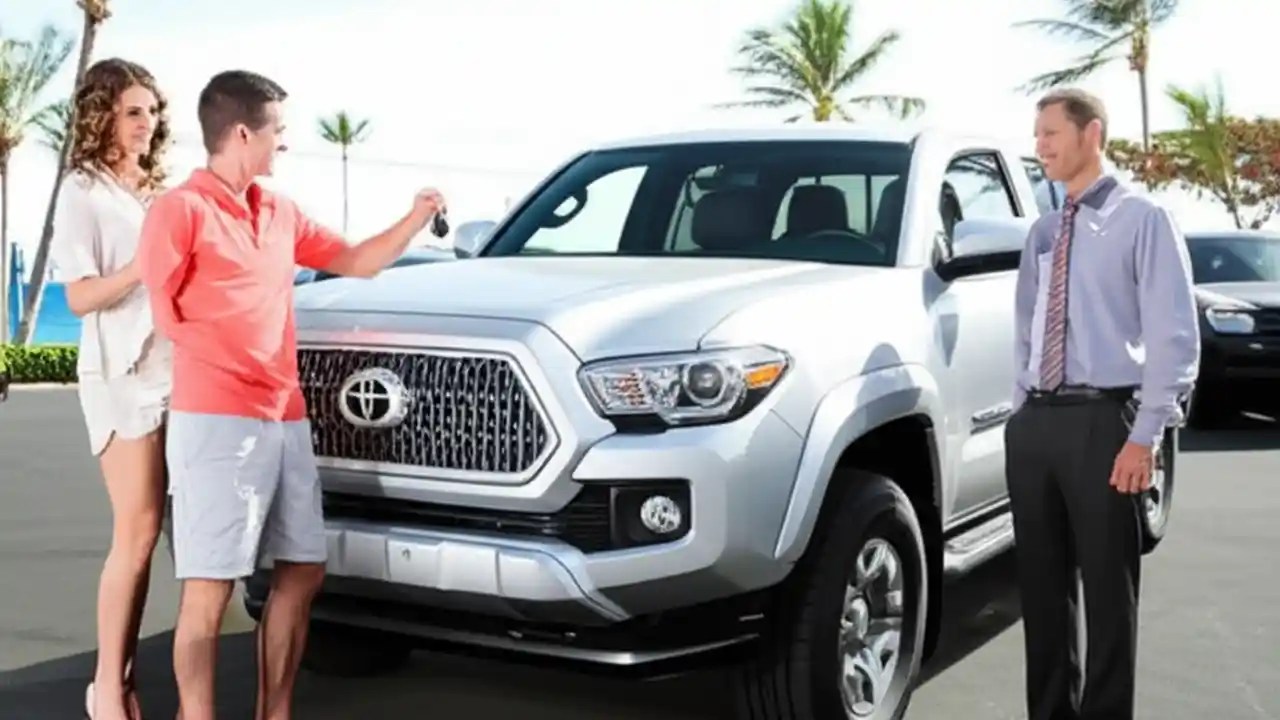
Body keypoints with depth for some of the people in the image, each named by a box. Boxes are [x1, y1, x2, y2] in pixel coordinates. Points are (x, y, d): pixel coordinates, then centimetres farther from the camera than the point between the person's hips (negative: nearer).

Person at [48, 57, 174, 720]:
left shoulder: (159, 191, 17)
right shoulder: (83, 191, -2)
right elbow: (80, 296, -10)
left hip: (177, 367, 6)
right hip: (122, 373, -6)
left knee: (145, 533, 4)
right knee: (137, 530, -9)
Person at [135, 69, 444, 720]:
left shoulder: (281, 213, 16)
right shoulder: (180, 209, -7)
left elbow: (356, 263, 23)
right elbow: (164, 316, -6)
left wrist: (415, 220, 12)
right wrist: (223, 353, -2)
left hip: (286, 418, 8)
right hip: (216, 422, -8)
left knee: (302, 573, 11)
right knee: (210, 588, -5)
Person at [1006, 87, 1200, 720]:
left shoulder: (1141, 220, -3)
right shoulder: (1042, 232, 16)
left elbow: (1174, 335, -9)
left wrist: (1145, 434, -16)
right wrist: (1022, 410, 11)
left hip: (1102, 420, -6)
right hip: (1034, 423, 6)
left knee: (1108, 587, 3)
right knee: (1041, 584, 13)